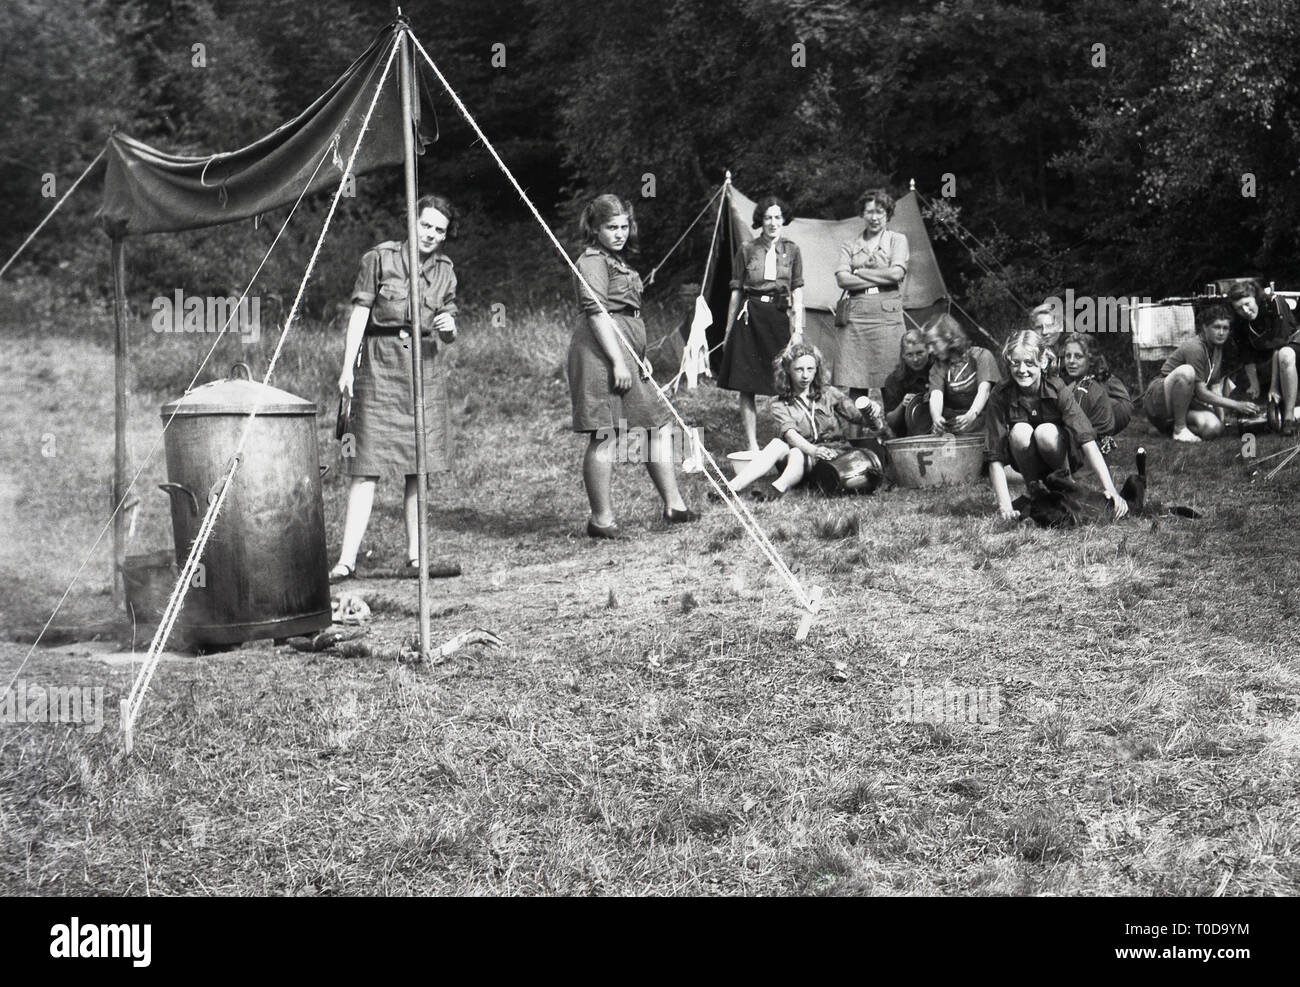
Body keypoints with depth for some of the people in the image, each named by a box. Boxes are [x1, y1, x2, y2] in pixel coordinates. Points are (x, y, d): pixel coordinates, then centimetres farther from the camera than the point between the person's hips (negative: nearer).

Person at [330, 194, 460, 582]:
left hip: (424, 365, 4)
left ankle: (415, 554, 11)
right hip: (379, 364, -4)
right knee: (367, 467, -9)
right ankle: (347, 559, -9)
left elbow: (447, 333, 13)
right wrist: (348, 366, -9)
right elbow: (359, 313, -3)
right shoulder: (380, 258, -1)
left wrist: (449, 327, -11)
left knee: (419, 466, 4)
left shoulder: (444, 270, 11)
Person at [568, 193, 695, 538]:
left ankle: (673, 505, 18)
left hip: (627, 351, 11)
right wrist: (618, 362, -22)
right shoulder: (593, 261, -9)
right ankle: (602, 520, -5)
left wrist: (637, 360, 27)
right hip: (602, 351, -11)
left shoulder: (617, 260, 23)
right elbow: (596, 312, -18)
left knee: (660, 424, 12)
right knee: (607, 436, -10)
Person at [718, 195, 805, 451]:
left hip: (779, 317, 1)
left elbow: (797, 291, 7)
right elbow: (736, 292, 9)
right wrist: (728, 332, 9)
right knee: (747, 387, -3)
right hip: (750, 318, -1)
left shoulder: (791, 250, 9)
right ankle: (751, 444, 3)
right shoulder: (747, 249, 6)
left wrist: (798, 330, -1)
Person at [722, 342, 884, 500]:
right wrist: (813, 450, -34)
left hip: (833, 455, -1)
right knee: (777, 444, -29)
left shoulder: (829, 394, 12)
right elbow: (790, 433, -14)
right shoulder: (780, 405, 7)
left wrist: (869, 410, -20)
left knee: (797, 454, -32)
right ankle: (732, 487, -47)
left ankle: (778, 487, -64)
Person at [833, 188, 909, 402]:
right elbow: (842, 279, 0)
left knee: (891, 383, -5)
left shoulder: (897, 240, 12)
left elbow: (896, 273, -5)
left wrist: (859, 272, 0)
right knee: (854, 382, -3)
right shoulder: (850, 246, 16)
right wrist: (881, 279, -4)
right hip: (856, 314, 2)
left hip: (887, 313, -2)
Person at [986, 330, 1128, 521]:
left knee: (1046, 432, -32)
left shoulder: (1056, 389, -21)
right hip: (1028, 461, 1)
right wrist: (1004, 505, -33)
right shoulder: (1001, 395, -19)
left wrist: (1110, 490, -40)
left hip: (1065, 457, -1)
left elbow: (1087, 441, -30)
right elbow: (995, 457, -22)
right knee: (1020, 431, -30)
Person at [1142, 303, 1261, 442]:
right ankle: (1179, 429, -25)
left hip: (1186, 402, 7)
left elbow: (1216, 385, 6)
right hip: (1157, 399, -7)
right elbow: (1201, 393, -20)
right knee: (1186, 371, -37)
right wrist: (1237, 405, -19)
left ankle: (1168, 426, 2)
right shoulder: (1194, 347, -18)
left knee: (1214, 428, -24)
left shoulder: (1219, 349, 10)